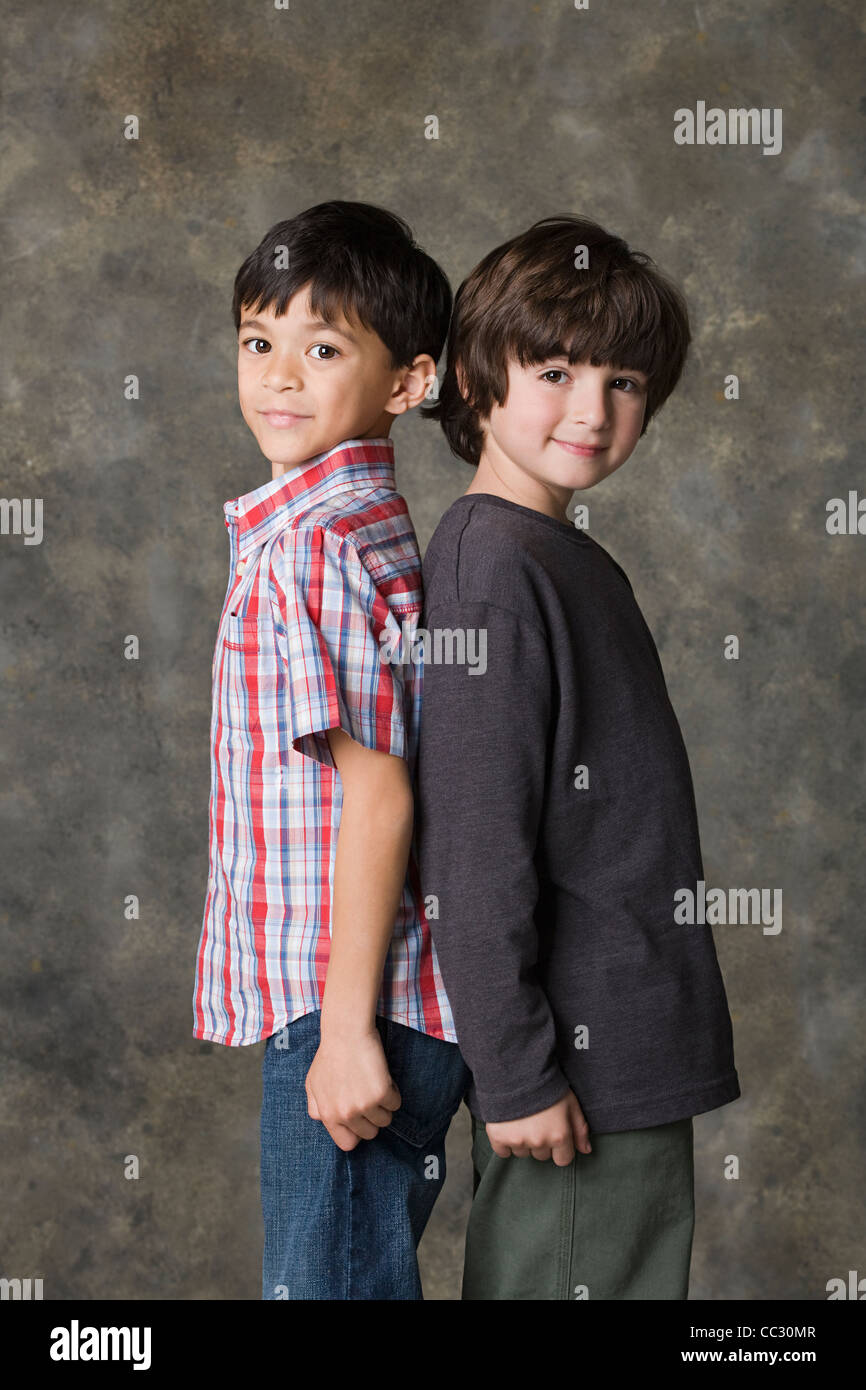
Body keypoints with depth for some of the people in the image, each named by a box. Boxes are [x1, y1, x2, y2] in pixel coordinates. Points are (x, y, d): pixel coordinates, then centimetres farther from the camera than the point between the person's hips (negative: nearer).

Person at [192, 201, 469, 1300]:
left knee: (330, 1279, -1)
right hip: (338, 999, 10)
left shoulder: (312, 545, -16)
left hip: (344, 1002, -10)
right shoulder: (368, 526, 14)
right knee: (356, 1274, 19)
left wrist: (347, 1027, -20)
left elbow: (378, 793, -21)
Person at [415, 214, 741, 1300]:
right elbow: (474, 850, -21)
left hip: (626, 1039, 10)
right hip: (577, 1057, -10)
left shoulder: (575, 562, 14)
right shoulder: (493, 563, -16)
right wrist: (514, 1072, -21)